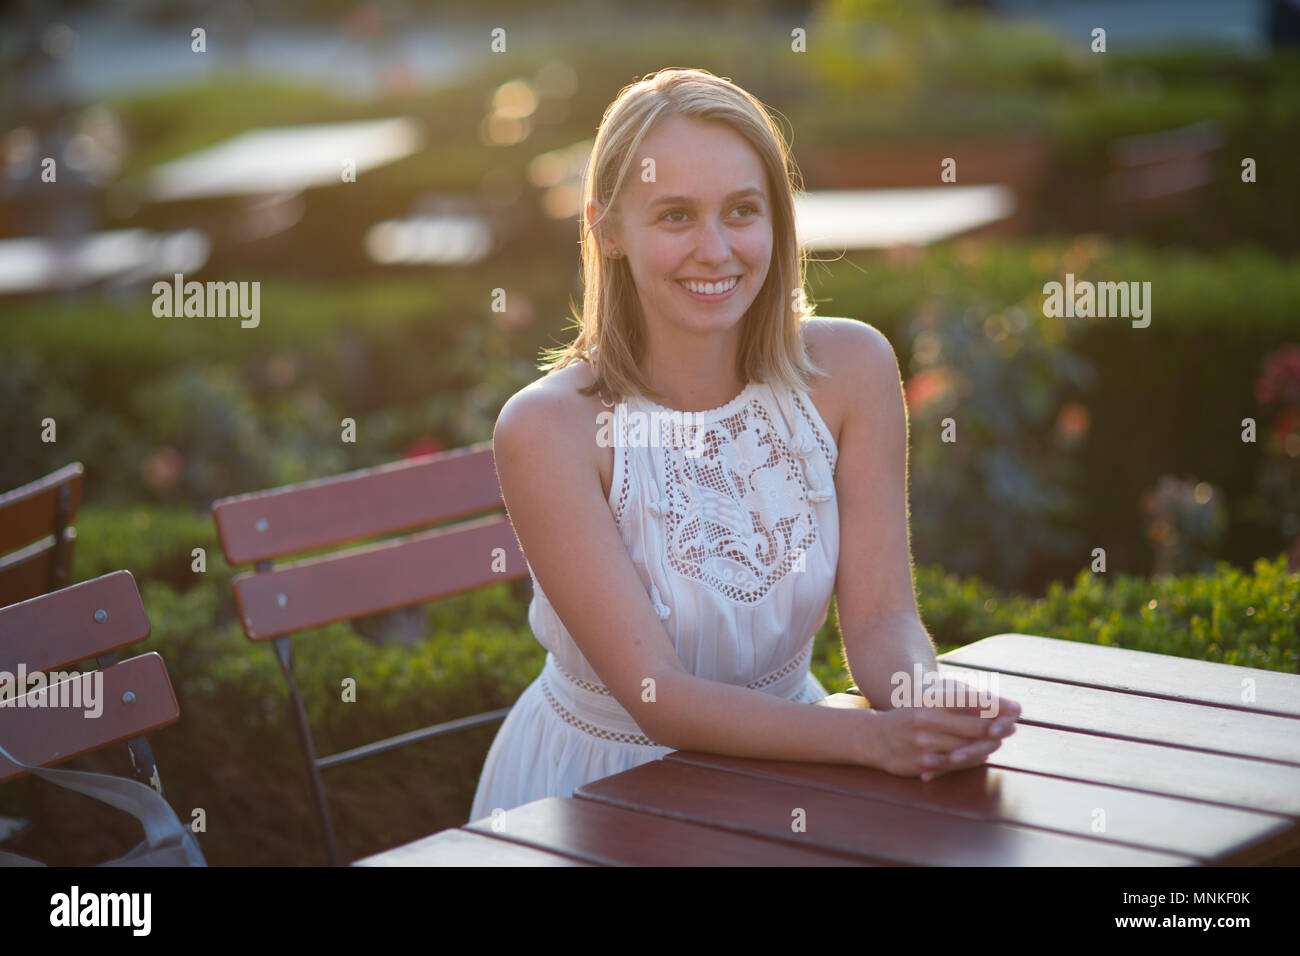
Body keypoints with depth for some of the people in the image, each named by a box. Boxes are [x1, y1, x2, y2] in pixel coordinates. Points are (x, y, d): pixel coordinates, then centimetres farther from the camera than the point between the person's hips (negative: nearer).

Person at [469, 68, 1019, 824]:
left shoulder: (850, 370, -6)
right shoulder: (549, 429, -16)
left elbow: (881, 618, -6)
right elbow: (657, 697, -19)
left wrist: (935, 709, -27)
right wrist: (876, 737, -32)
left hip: (783, 758, 3)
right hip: (604, 783, -2)